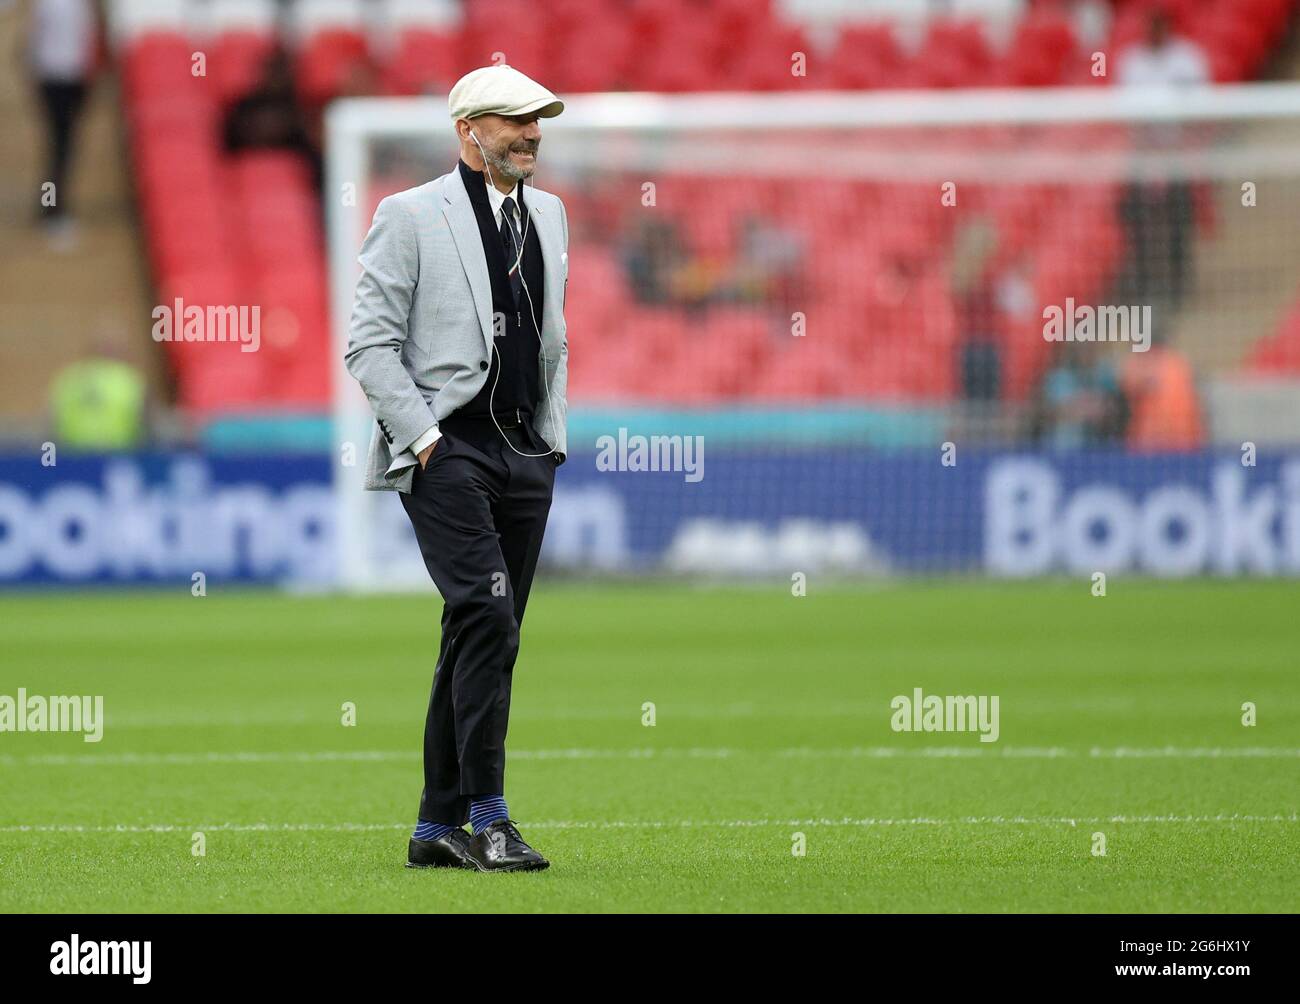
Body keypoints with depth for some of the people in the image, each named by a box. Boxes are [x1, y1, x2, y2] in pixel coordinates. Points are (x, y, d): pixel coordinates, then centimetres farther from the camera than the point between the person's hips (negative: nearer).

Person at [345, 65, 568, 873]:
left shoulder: (549, 216, 17)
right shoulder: (410, 216, -3)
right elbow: (370, 344, -6)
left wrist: (554, 435, 14)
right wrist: (423, 435, -13)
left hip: (526, 452, 6)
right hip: (445, 450, -6)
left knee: (483, 638, 6)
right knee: (486, 617, -19)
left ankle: (438, 830, 11)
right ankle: (488, 817, -18)